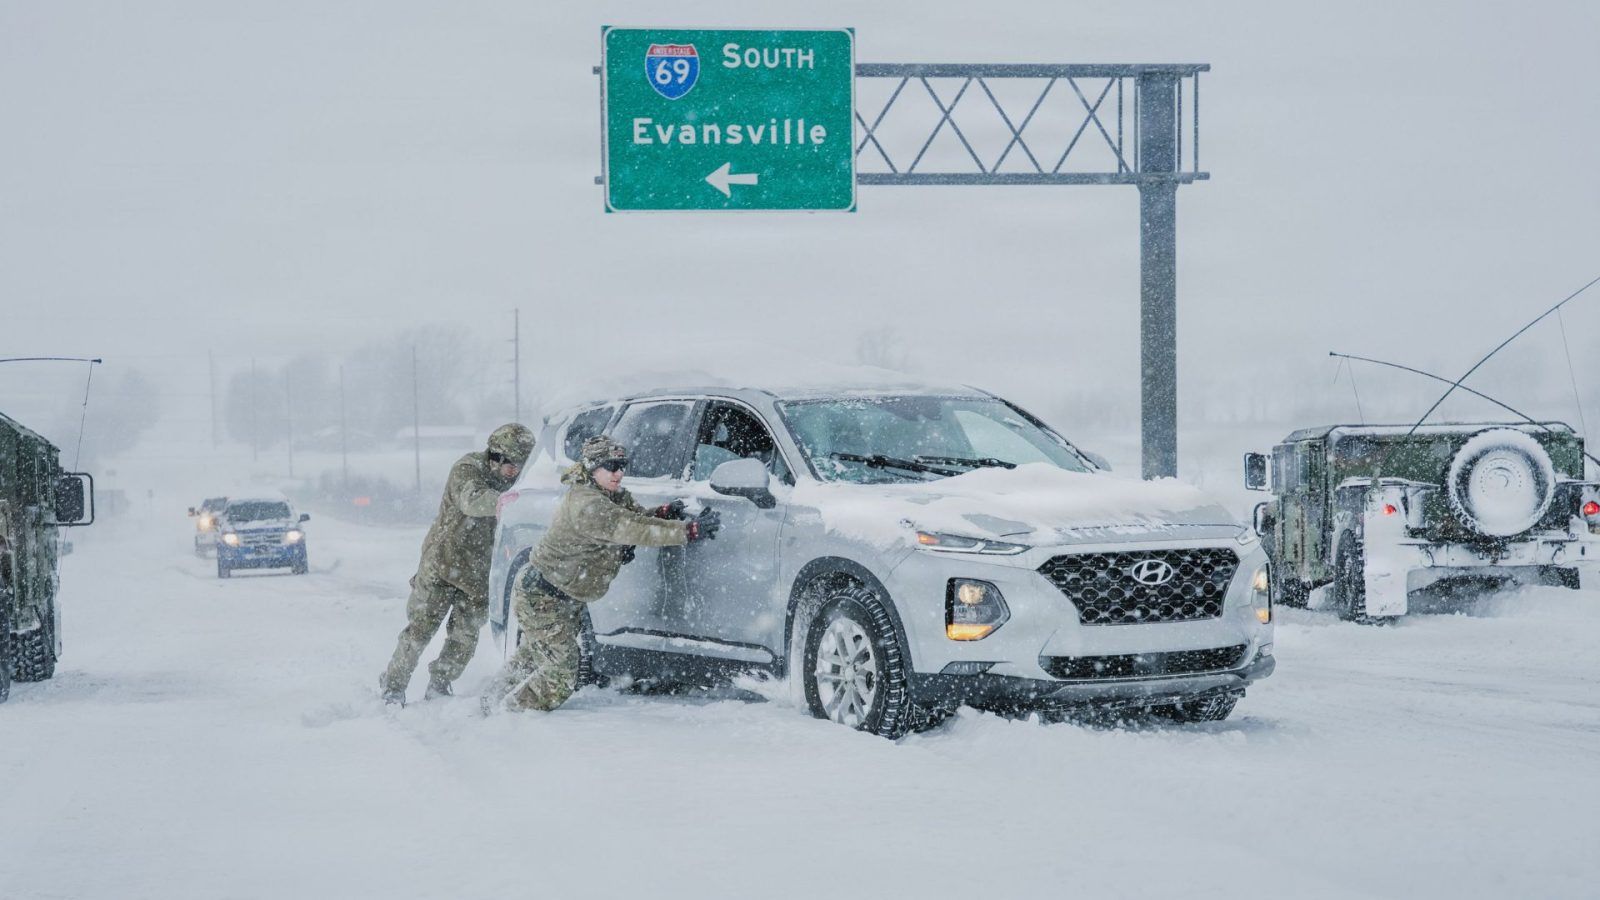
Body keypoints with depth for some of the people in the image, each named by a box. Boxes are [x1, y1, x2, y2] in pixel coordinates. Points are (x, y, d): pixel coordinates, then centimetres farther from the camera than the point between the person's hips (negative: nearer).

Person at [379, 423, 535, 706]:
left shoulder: (512, 481, 3)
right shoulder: (468, 468, -17)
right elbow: (471, 500, -40)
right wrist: (497, 503, -60)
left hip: (478, 573, 5)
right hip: (442, 563, -5)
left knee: (464, 637, 2)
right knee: (420, 629, -3)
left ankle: (438, 688, 17)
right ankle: (392, 687, 10)